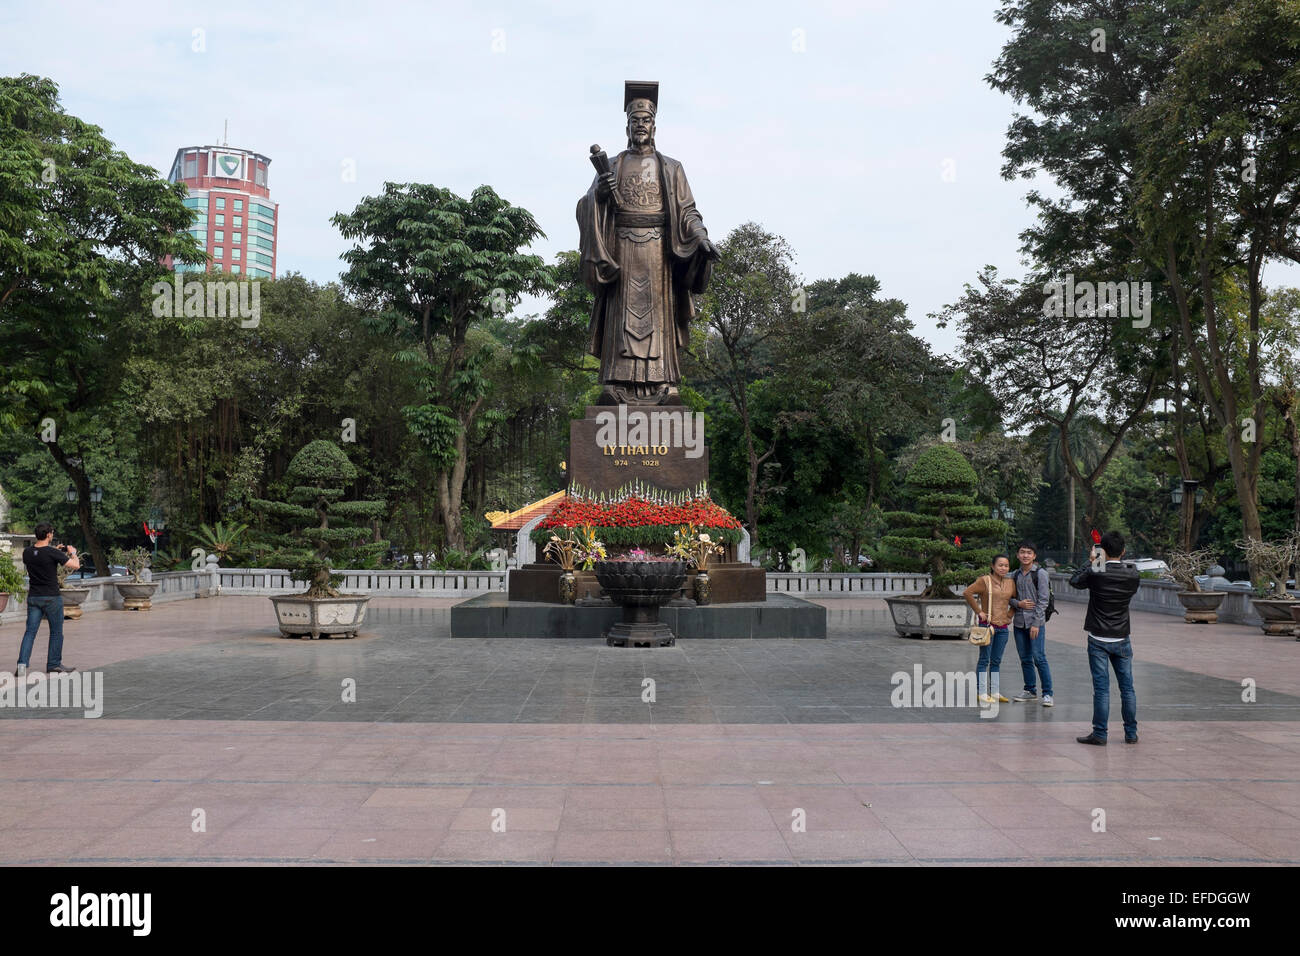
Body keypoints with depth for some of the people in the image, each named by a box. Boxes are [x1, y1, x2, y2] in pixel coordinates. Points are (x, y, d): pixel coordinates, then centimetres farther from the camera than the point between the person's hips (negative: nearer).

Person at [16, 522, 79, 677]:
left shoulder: (27, 552, 1)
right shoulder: (52, 553, -16)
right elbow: (75, 565, -15)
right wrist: (72, 552, 4)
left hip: (33, 597, 5)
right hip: (52, 598, -5)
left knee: (30, 631, 4)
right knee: (56, 632, 10)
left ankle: (22, 663, -10)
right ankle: (54, 664, 17)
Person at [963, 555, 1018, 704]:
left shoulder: (1010, 583, 10)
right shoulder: (985, 580, -8)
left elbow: (1015, 600, 25)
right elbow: (967, 593, -14)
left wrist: (1010, 615, 12)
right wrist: (979, 611, -13)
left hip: (1003, 627, 6)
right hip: (987, 625, -6)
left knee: (996, 661, 11)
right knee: (984, 660, -1)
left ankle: (995, 692, 18)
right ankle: (982, 693, 3)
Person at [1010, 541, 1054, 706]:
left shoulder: (1040, 574, -5)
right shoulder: (1015, 575, 11)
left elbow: (1043, 601, -9)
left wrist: (1036, 624, -15)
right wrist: (1018, 603, -7)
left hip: (1036, 622, -5)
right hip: (1019, 622, 5)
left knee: (1039, 658, -9)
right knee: (1025, 659, 10)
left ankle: (1047, 694, -4)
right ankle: (1030, 690, 20)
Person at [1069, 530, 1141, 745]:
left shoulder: (1095, 573, -14)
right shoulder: (1133, 575, -4)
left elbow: (1074, 581, 4)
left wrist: (1093, 562, 12)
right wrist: (1101, 564, 18)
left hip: (1098, 639, -3)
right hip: (1122, 639, 3)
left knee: (1101, 687, -2)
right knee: (1127, 687, 10)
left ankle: (1100, 734, 1)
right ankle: (1131, 733, 16)